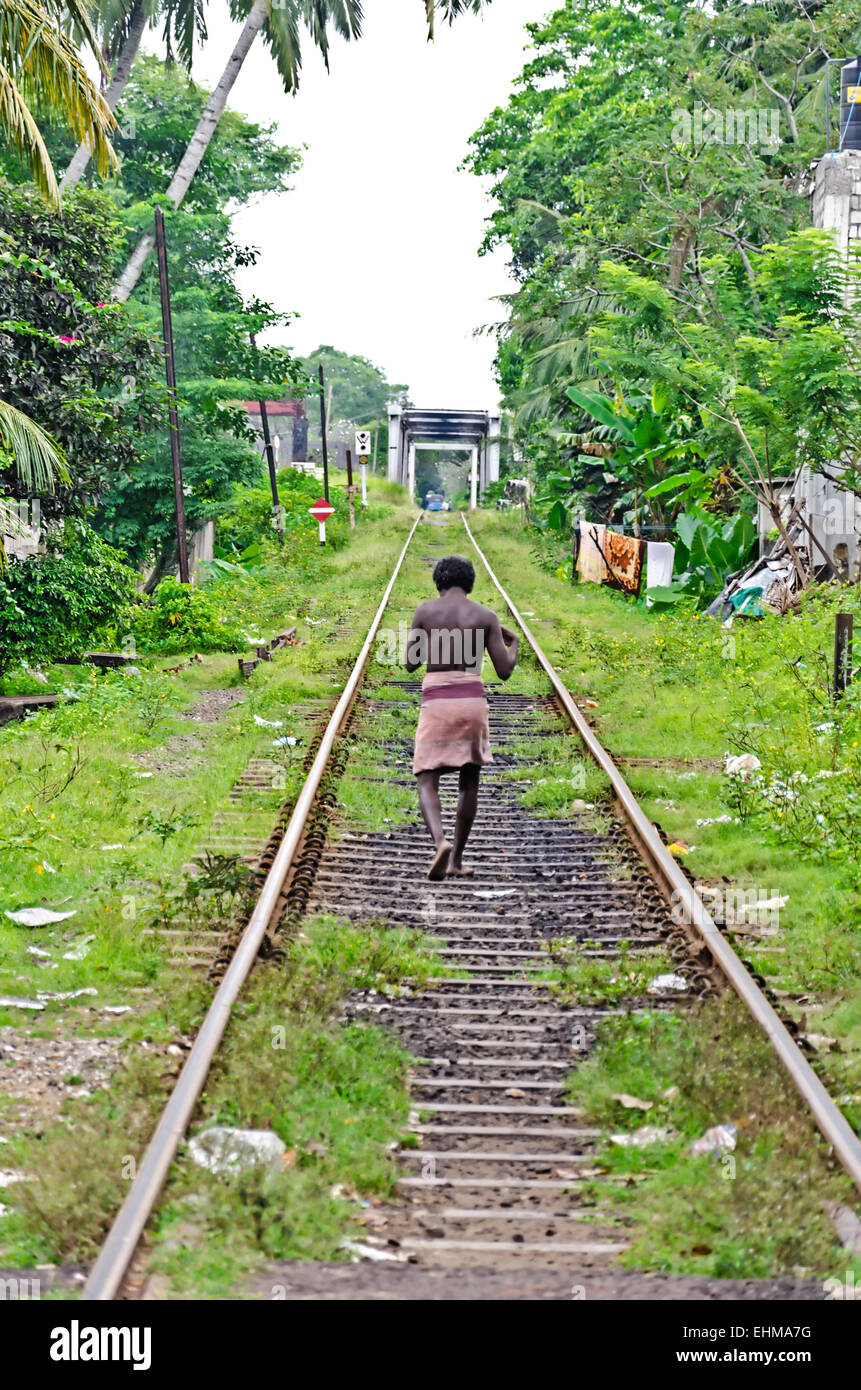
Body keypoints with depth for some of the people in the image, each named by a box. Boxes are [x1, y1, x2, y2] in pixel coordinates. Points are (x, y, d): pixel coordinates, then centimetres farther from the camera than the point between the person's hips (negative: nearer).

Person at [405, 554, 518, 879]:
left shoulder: (425, 610, 3)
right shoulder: (486, 616, 4)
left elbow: (410, 663, 7)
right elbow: (504, 671, 2)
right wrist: (514, 642, 22)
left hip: (435, 703, -1)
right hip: (472, 701, 1)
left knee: (427, 782, 2)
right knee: (469, 781, 17)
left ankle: (440, 841, -26)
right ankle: (456, 859, 17)